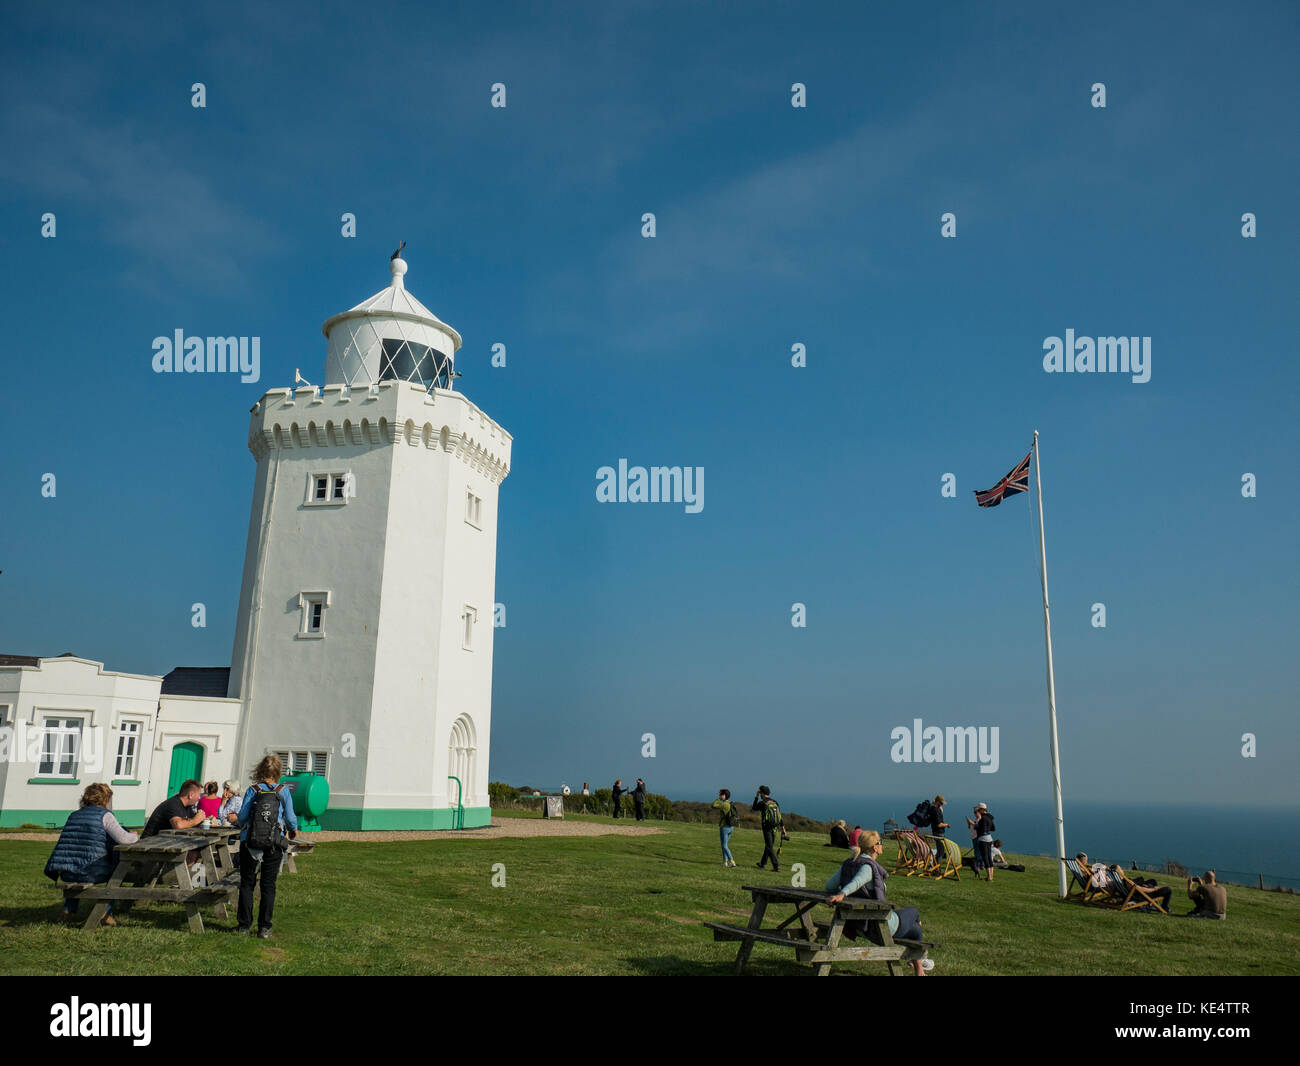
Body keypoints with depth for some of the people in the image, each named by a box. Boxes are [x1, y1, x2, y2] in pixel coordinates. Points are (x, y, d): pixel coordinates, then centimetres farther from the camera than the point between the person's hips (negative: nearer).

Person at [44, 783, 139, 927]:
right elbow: (122, 838, -14)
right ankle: (107, 912, 12)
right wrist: (134, 836, 10)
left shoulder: (73, 815, 18)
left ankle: (69, 911, 31)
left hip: (65, 875, 7)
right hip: (91, 873, -7)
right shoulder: (104, 815, -2)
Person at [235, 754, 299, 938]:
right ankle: (264, 927, 7)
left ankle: (244, 925, 14)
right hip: (274, 845, 0)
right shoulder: (283, 792, -3)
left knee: (247, 883, 12)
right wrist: (293, 830, 19)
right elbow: (290, 817, -3)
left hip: (249, 843, 0)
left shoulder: (252, 791, -3)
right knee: (268, 885, 8)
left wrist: (242, 828, 21)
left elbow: (242, 817, -2)